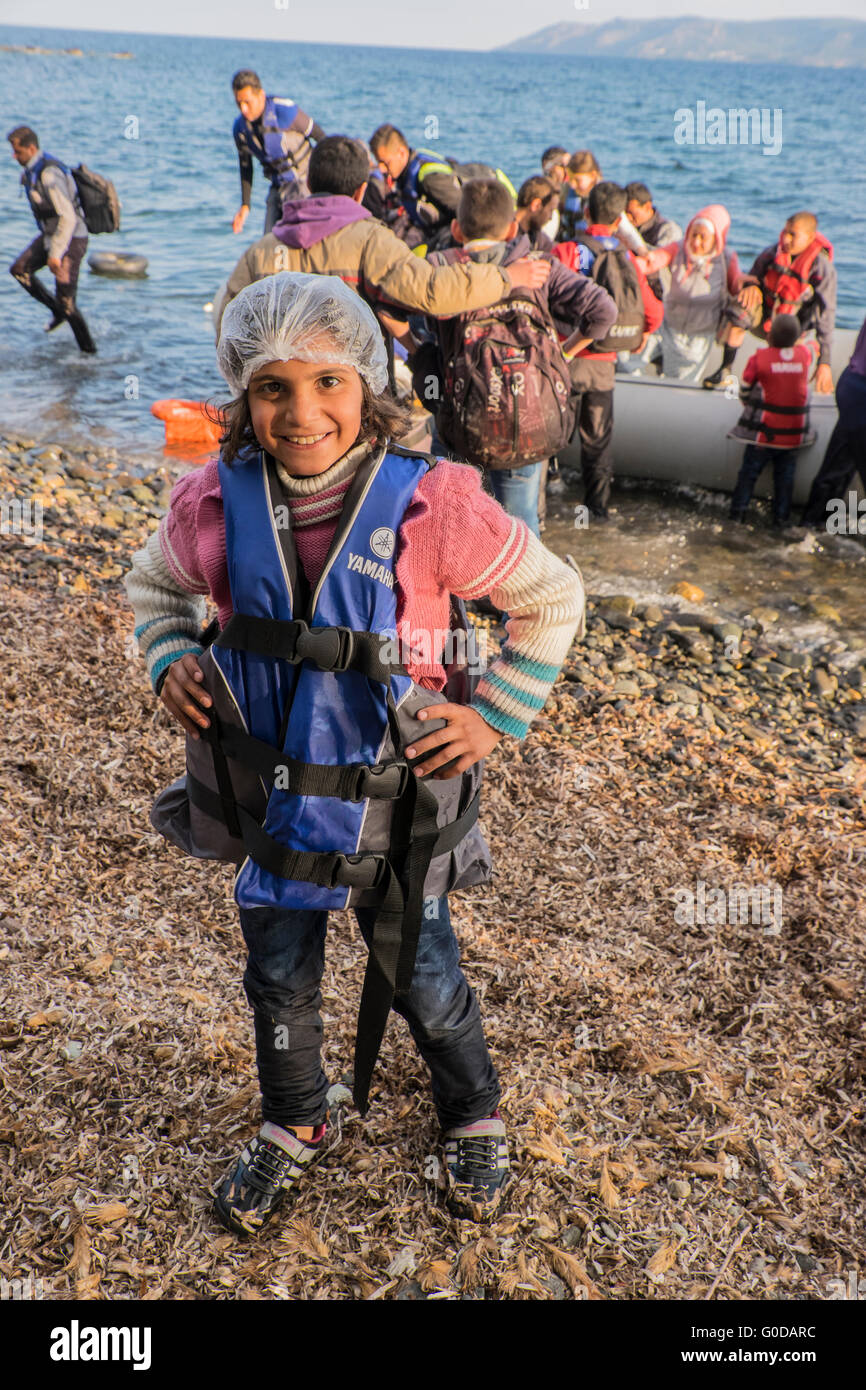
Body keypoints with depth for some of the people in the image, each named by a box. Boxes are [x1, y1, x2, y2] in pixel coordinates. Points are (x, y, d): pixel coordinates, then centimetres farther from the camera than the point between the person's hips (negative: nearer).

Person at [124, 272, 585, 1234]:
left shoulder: (430, 507, -22)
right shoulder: (215, 505, -14)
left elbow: (552, 600, -7)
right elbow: (153, 588, 9)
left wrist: (496, 713, -13)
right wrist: (169, 661, -9)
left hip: (392, 802, -2)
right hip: (268, 793, 3)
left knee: (422, 978, 18)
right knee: (278, 981, 21)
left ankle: (473, 1115, 49)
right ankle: (294, 1123, 51)